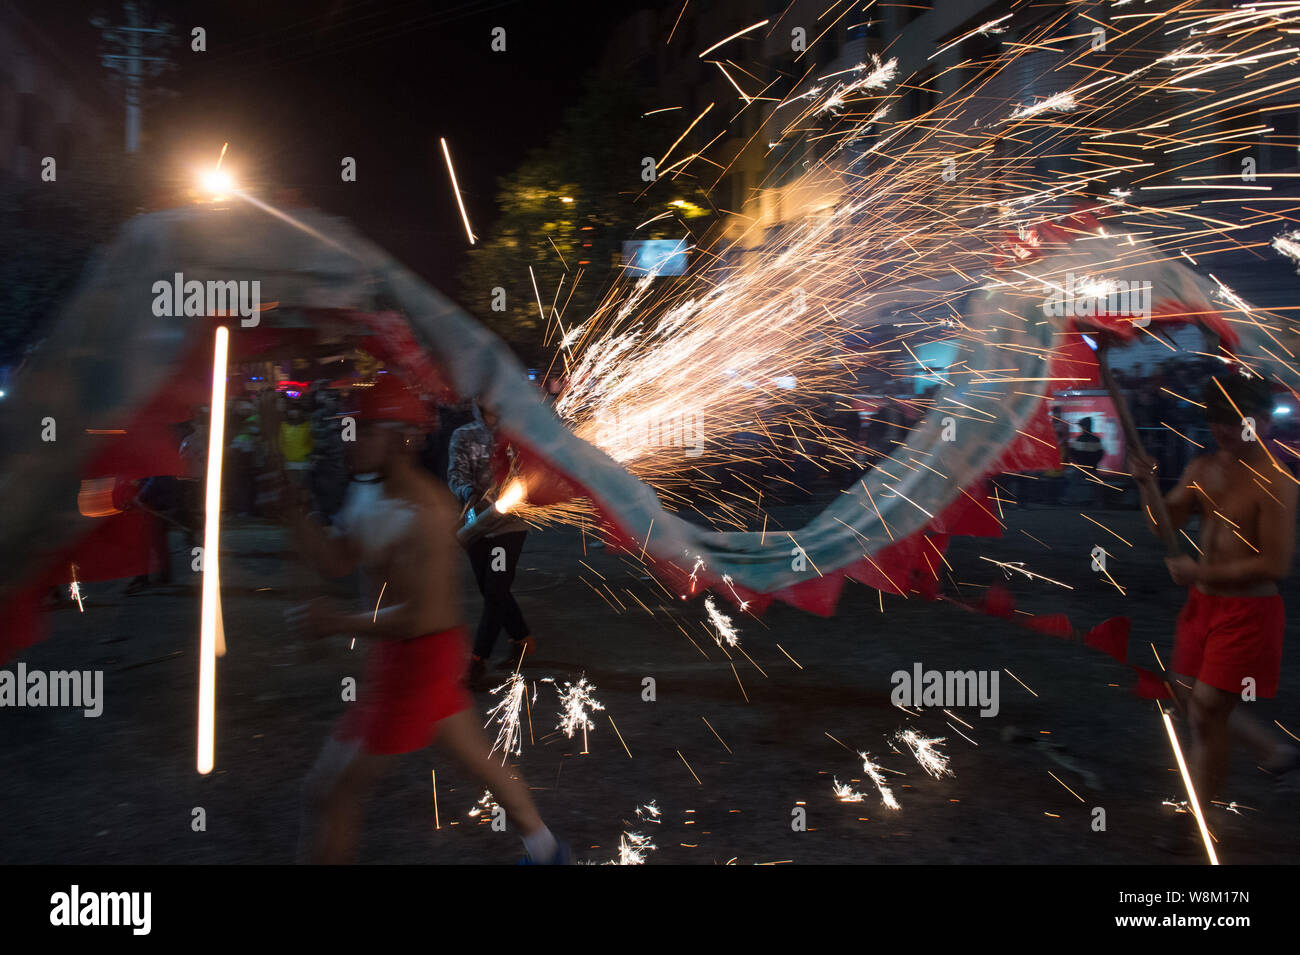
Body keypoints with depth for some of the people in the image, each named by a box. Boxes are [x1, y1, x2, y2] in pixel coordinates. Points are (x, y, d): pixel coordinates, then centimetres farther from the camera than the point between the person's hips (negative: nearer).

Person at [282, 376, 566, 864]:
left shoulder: (426, 512, -25)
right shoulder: (366, 491, 4)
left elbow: (422, 615, -26)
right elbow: (338, 560, 3)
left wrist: (341, 622, -24)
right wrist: (294, 509, -9)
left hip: (419, 657, -10)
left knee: (329, 792, -1)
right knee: (476, 755, 24)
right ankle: (545, 849, 43)